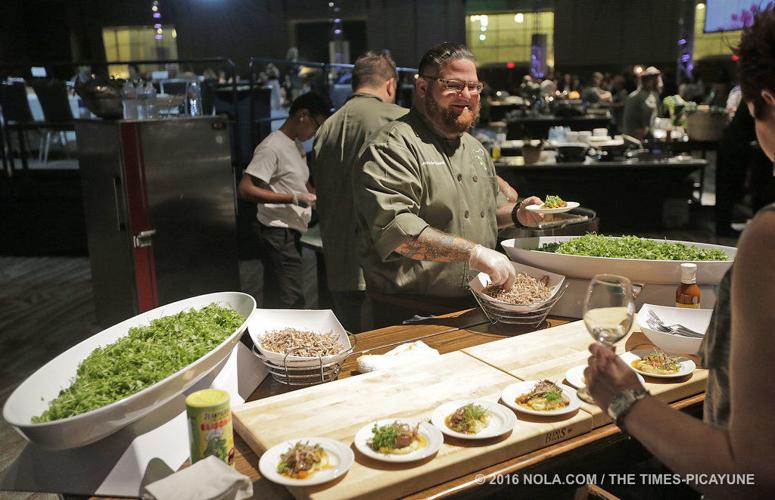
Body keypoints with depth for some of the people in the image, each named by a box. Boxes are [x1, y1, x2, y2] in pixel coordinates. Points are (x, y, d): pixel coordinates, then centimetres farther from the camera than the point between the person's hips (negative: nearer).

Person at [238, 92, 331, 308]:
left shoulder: (296, 145, 14)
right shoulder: (272, 147, -16)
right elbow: (246, 189, -22)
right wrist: (293, 198, -24)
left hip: (291, 234, 10)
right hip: (278, 235, -10)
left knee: (276, 302, 14)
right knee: (292, 304, -9)